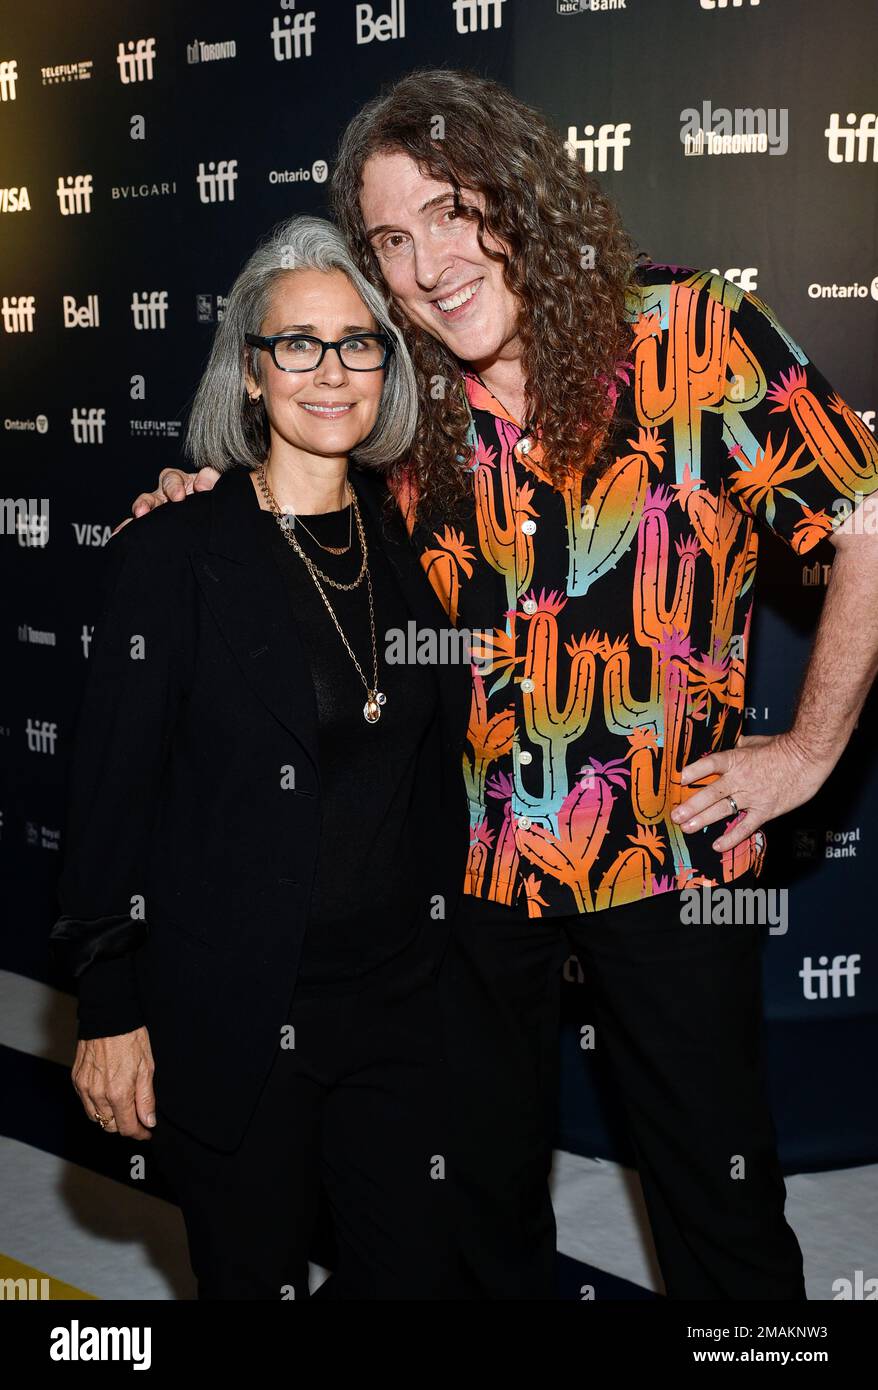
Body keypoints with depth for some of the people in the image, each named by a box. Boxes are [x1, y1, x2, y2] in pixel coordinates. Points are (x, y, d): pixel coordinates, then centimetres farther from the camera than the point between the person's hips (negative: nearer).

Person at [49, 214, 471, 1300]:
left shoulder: (405, 548, 5)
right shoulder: (171, 556, -9)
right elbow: (111, 791, -8)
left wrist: (444, 952, 11)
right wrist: (110, 1010, -8)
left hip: (397, 1005, 4)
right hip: (231, 1022, -4)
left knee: (417, 1271, 11)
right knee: (253, 1279, 12)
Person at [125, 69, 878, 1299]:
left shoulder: (696, 335, -11)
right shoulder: (412, 403, 2)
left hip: (670, 849, -3)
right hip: (474, 856, 4)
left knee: (718, 1200, 11)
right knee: (485, 1194, 20)